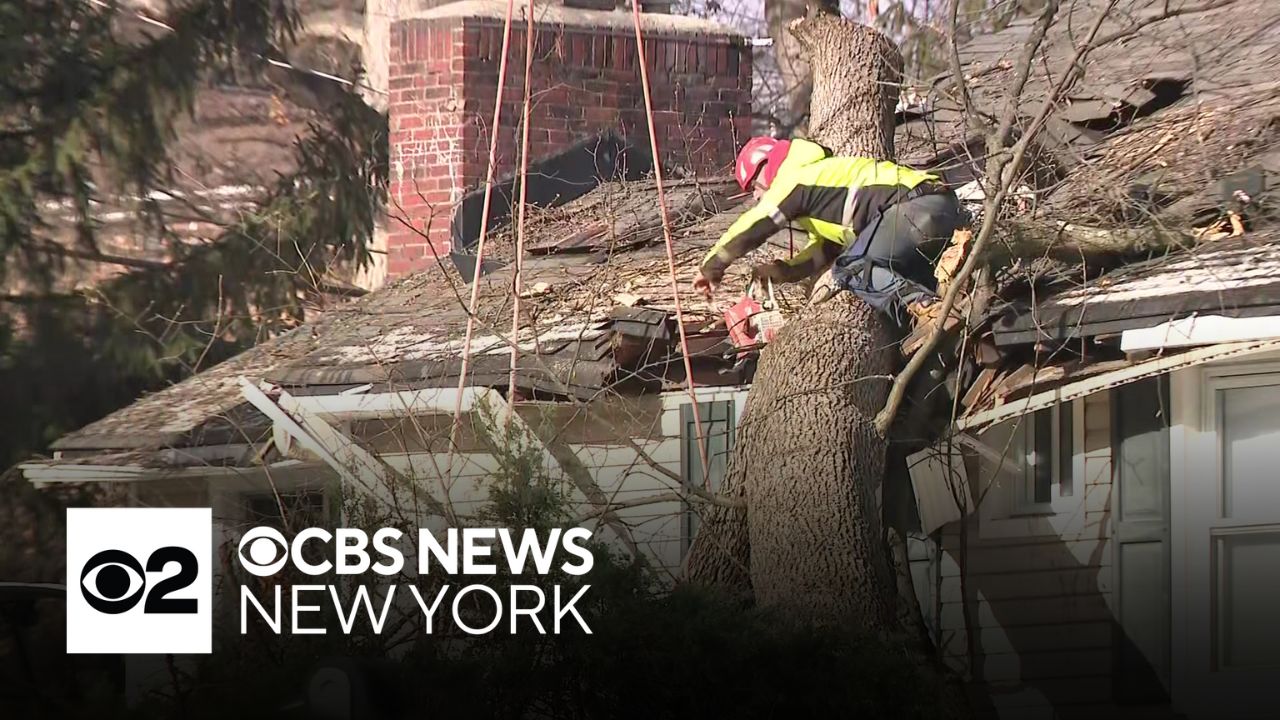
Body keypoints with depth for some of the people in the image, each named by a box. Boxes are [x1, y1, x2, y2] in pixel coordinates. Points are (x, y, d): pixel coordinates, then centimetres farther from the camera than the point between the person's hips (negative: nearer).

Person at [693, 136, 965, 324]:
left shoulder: (795, 180, 3)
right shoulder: (822, 178, 34)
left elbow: (749, 230, 5)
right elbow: (826, 249, 34)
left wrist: (710, 268, 17)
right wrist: (784, 271, 22)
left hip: (916, 208, -10)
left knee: (851, 270, -9)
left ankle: (920, 303, -26)